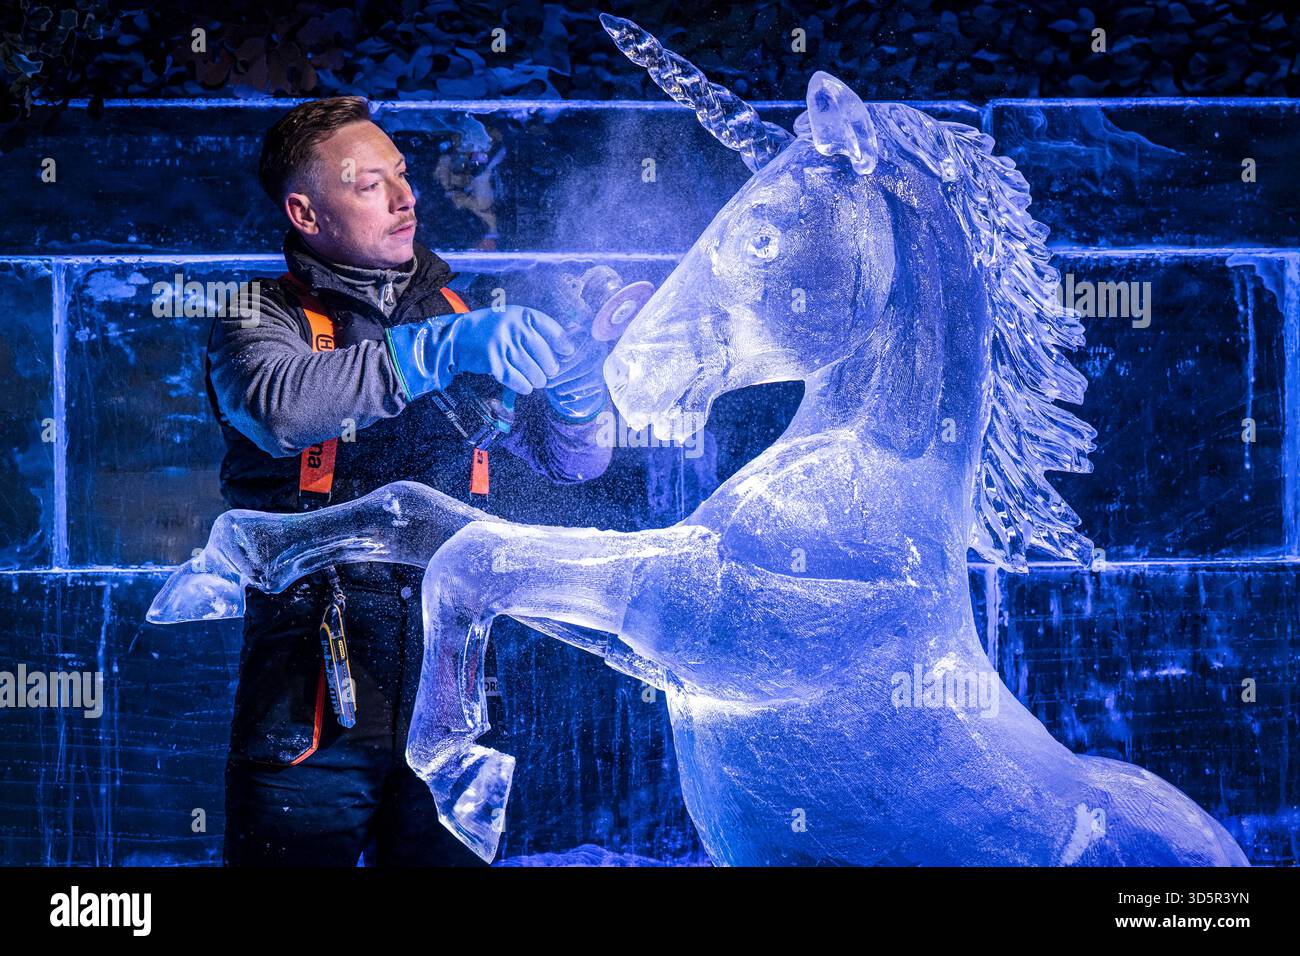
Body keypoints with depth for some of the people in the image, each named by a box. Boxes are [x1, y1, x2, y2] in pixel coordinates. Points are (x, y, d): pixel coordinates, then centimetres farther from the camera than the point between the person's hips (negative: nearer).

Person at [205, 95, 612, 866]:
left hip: (448, 694, 4)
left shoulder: (456, 315, 15)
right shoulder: (264, 317, 2)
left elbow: (570, 461, 19)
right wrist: (439, 350, -29)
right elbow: (278, 405, -22)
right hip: (316, 702, -3)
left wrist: (575, 391, -3)